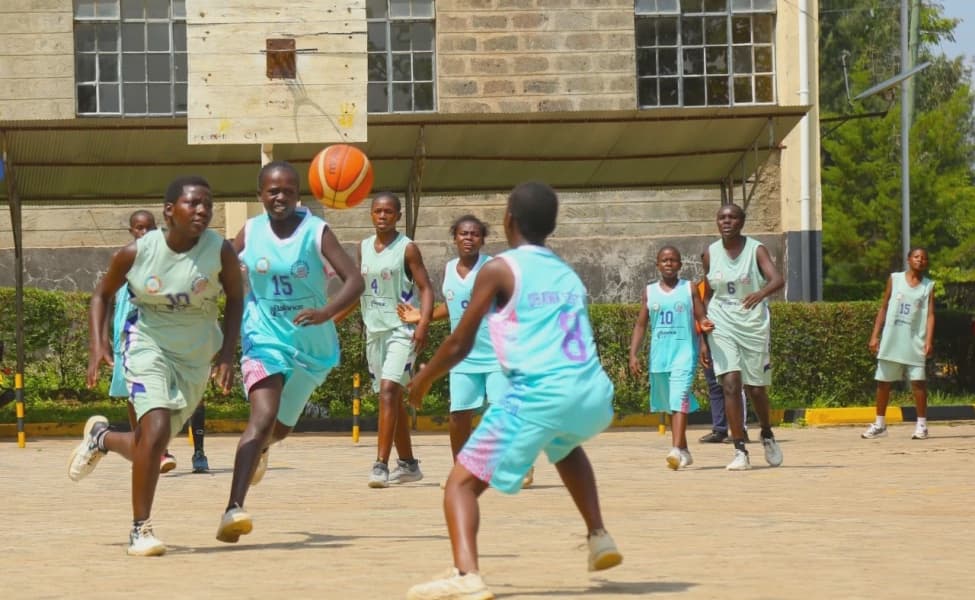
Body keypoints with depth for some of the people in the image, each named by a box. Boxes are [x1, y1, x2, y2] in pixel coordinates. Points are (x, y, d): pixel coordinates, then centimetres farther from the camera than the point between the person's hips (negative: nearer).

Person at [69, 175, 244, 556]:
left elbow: (235, 299, 1)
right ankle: (140, 530, -8)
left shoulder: (221, 251, -15)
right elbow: (102, 294, 2)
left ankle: (101, 437, 44)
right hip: (148, 347, -3)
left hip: (196, 356, 3)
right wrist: (98, 344, -11)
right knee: (157, 428, -23)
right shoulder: (136, 253, -15)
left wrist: (226, 355, -8)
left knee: (148, 447, 8)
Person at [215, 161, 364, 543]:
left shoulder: (317, 232, -12)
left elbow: (354, 280, -20)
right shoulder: (249, 232, -4)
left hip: (312, 343, 1)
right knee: (263, 417, -25)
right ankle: (233, 509, -35)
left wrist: (325, 312, -38)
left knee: (282, 427, 19)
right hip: (265, 339, -1)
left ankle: (257, 450, 58)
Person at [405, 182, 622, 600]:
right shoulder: (569, 274, 22)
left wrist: (423, 379, 24)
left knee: (462, 483, 1)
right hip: (594, 395, 6)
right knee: (565, 445, 41)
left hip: (539, 396, -6)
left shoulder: (499, 270, 4)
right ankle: (599, 538, 32)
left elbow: (460, 345, 5)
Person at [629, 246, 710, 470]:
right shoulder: (650, 292, 10)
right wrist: (633, 354, 1)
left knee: (679, 400, -19)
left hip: (685, 353, -4)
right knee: (669, 405, 12)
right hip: (659, 356, 4)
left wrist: (703, 345, -16)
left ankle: (677, 450, -29)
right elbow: (640, 325, 11)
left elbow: (701, 320, -1)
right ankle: (684, 451, 24)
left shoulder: (689, 289, 3)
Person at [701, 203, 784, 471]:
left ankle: (767, 435, 38)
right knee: (731, 385, -13)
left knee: (755, 389, 8)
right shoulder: (711, 253, 3)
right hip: (722, 326, 1)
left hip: (754, 326, -1)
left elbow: (777, 279, -23)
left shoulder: (756, 250, -7)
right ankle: (740, 452, -10)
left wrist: (761, 293, -45)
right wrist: (704, 320, -2)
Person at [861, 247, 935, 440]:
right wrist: (875, 335, 2)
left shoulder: (928, 286, 4)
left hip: (915, 341, -2)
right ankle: (880, 424, 17)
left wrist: (929, 340, -16)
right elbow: (883, 308, 9)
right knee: (883, 381, 6)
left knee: (918, 381, -7)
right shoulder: (895, 279, 6)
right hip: (891, 340, 2)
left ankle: (921, 424, 1)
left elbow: (930, 314, -3)